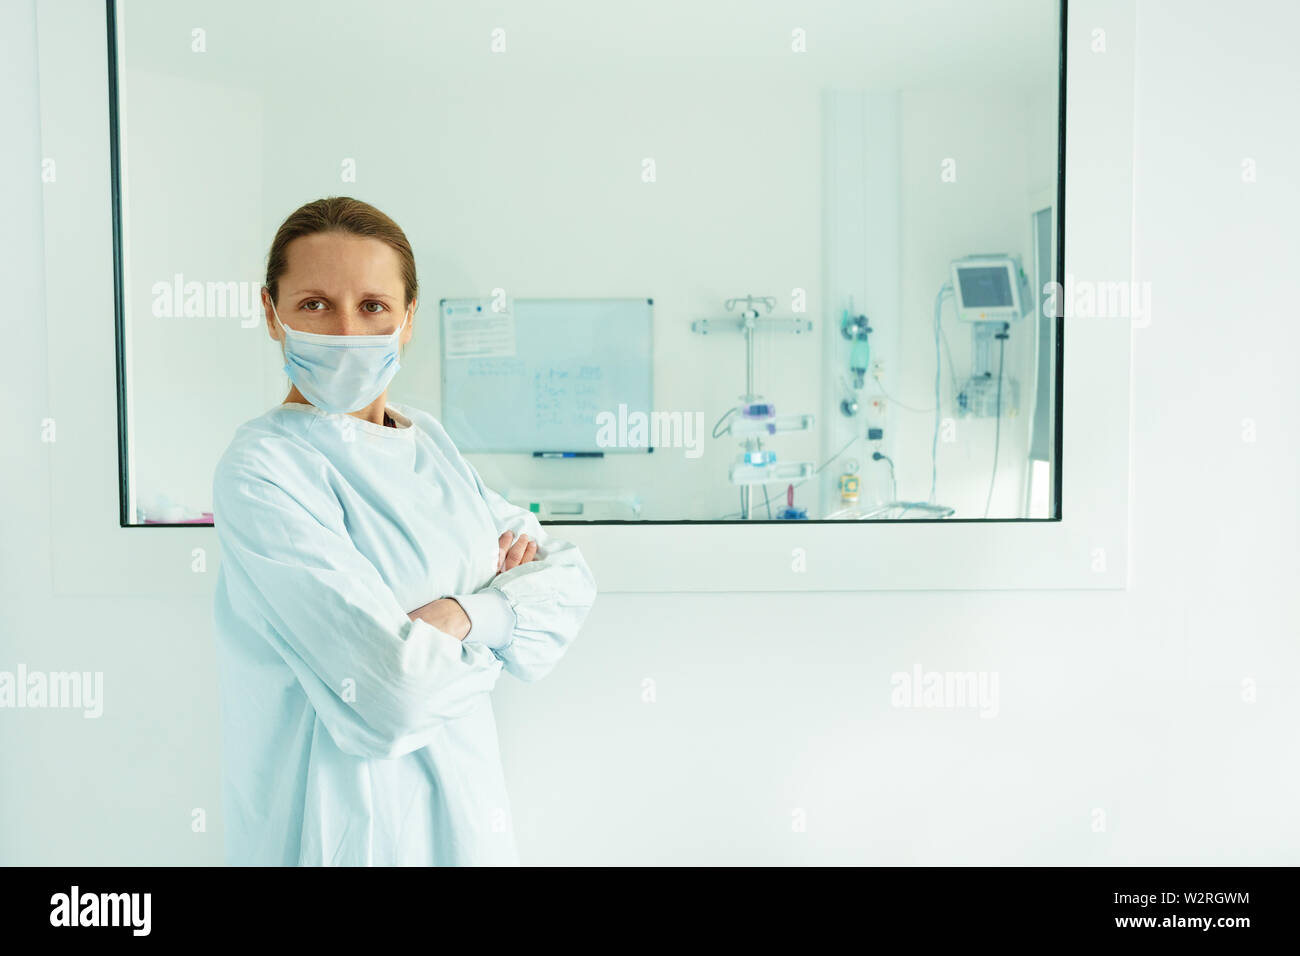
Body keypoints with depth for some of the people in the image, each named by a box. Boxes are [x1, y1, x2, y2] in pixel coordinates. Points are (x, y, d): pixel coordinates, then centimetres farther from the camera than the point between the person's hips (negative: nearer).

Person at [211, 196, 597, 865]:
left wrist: (466, 613, -19)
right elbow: (390, 697, -27)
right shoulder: (261, 470, -20)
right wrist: (496, 649, -9)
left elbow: (571, 578, -1)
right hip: (344, 825, -6)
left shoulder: (428, 440, 1)